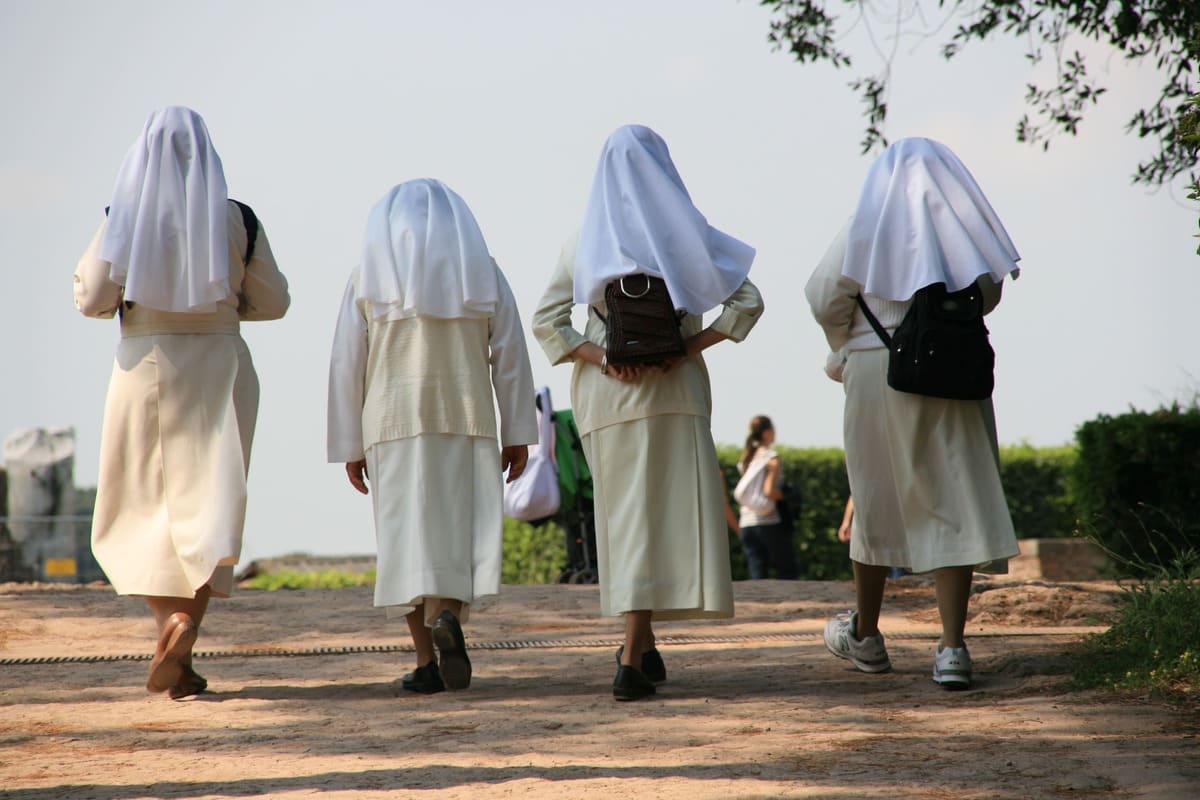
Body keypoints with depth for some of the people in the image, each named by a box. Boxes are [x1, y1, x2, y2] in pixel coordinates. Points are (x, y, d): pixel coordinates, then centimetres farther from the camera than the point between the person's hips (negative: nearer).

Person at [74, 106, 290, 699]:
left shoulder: (126, 217, -4)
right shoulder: (237, 220, 0)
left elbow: (91, 298, -6)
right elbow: (273, 301, 6)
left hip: (145, 364, 0)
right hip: (219, 367, 1)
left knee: (140, 508, 13)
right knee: (208, 510, -1)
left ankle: (173, 619, -7)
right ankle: (183, 634, -21)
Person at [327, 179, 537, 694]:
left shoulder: (369, 276, 4)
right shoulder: (483, 272, 7)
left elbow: (347, 365, 2)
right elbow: (510, 356, 2)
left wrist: (349, 447, 6)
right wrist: (517, 435, 4)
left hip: (394, 419, -1)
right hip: (466, 419, 1)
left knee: (408, 536, 3)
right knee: (458, 530, 5)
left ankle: (427, 662, -4)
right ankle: (447, 616, -23)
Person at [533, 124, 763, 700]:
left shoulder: (584, 242, 7)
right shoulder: (686, 235, 2)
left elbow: (547, 322, 0)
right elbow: (745, 302, -5)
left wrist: (602, 361, -8)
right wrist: (688, 346, -9)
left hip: (603, 395, 3)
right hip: (673, 390, -2)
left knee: (626, 516, 14)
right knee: (664, 517, -4)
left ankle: (642, 647, 15)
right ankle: (632, 659, -15)